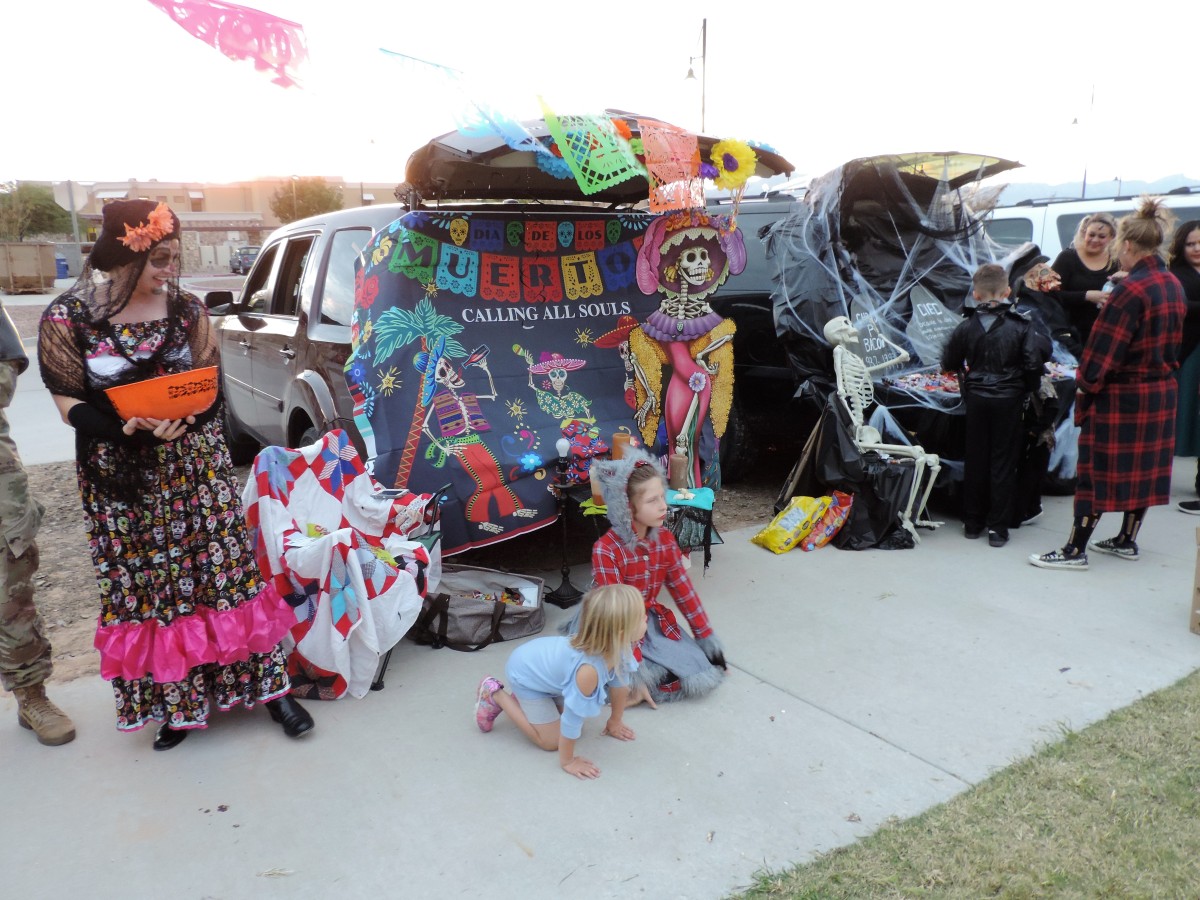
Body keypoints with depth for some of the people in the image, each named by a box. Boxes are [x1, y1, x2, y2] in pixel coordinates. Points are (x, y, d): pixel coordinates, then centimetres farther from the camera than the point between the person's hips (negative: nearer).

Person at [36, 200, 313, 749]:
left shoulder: (187, 309, 1)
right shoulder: (68, 316, -5)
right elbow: (70, 401, -5)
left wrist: (179, 420, -22)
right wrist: (128, 427, -24)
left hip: (195, 463, 1)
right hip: (120, 477, 0)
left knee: (225, 570, 1)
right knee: (144, 584, 5)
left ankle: (269, 684, 11)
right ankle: (175, 698, 19)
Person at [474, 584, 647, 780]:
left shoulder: (617, 647, -21)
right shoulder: (589, 669, -44)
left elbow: (619, 683, 0)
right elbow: (572, 717, -34)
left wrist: (615, 722, 13)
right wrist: (567, 761, -20)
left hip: (541, 661, 7)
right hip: (524, 674, -7)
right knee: (551, 741, -1)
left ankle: (522, 699, 27)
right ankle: (494, 695, 9)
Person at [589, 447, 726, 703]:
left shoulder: (665, 540, -6)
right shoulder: (606, 550, -25)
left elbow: (684, 590, 2)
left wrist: (707, 638, 3)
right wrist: (637, 669, -26)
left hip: (653, 622, 6)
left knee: (705, 678, -6)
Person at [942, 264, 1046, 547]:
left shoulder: (966, 327, -4)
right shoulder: (1021, 325, -7)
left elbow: (948, 363, 4)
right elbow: (1033, 364, -10)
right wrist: (1027, 388, 9)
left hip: (976, 399, 1)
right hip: (1009, 400, -1)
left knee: (975, 460, 12)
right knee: (1003, 463, 5)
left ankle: (972, 522, 19)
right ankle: (997, 527, 7)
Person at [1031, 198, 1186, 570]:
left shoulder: (1131, 290, -21)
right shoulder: (1173, 285, 5)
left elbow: (1105, 348, -21)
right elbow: (1172, 340, 13)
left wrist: (1085, 386, -13)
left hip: (1122, 395, -8)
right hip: (1161, 393, 8)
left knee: (1099, 469, -2)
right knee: (1144, 466, 16)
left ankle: (1075, 550, 2)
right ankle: (1127, 541, 28)